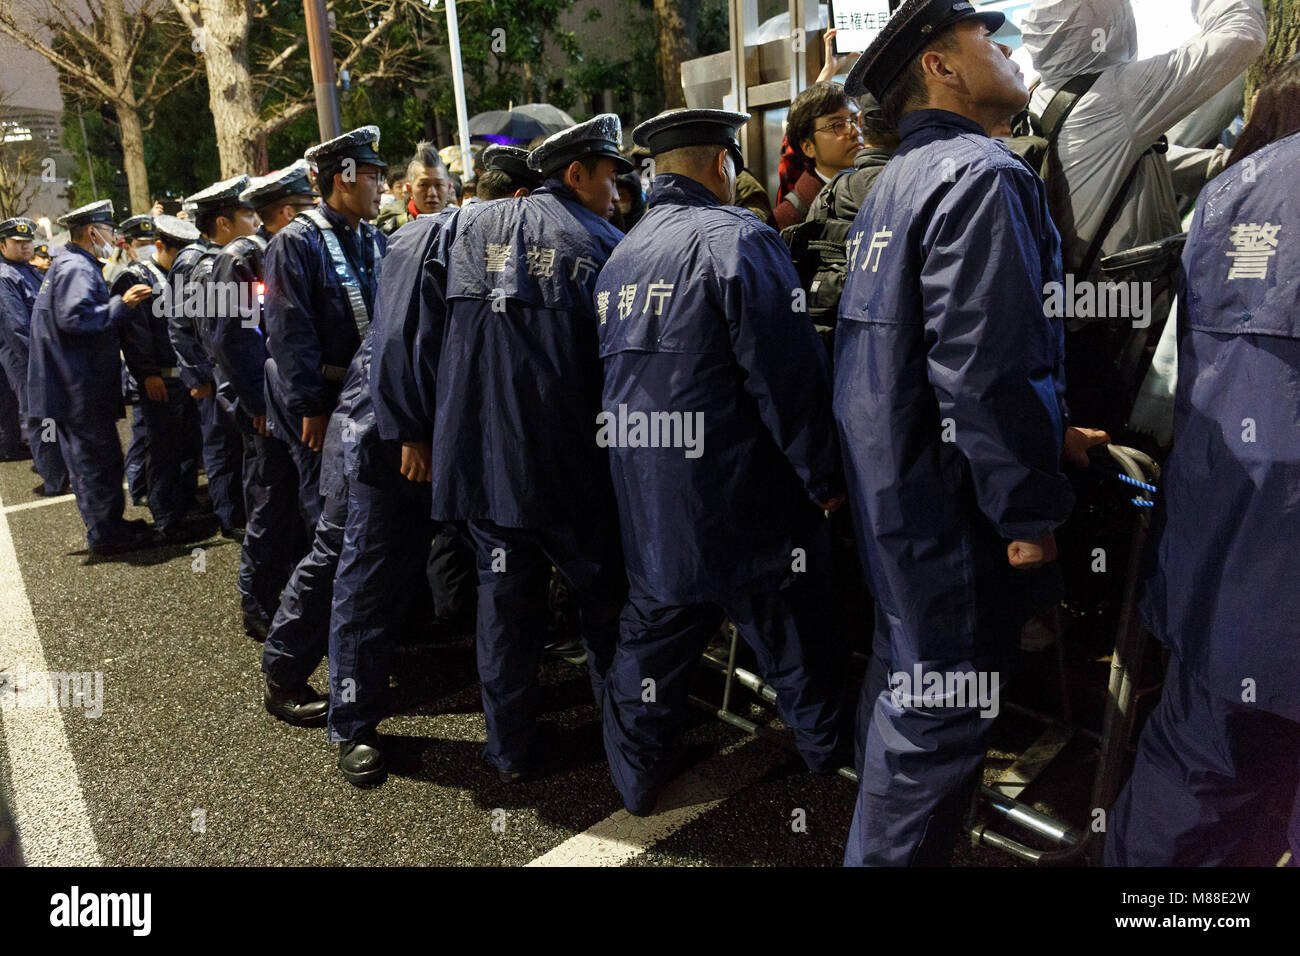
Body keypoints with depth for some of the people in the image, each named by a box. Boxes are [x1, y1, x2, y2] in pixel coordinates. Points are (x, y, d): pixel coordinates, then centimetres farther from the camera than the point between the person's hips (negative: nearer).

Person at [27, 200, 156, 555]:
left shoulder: (70, 264, 18)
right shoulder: (77, 268, -15)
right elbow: (75, 317, -27)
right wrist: (120, 303, -24)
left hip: (72, 385, 11)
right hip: (82, 388, -11)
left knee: (86, 458, 17)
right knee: (100, 458, -4)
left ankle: (106, 526, 28)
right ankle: (107, 535, 4)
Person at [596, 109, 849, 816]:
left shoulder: (620, 258, 11)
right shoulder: (736, 239, -13)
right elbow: (787, 373, -17)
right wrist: (825, 477, -7)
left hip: (646, 502, 7)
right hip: (738, 504, -6)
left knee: (653, 636, 18)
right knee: (792, 639, 13)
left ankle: (636, 778, 31)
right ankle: (831, 752, 34)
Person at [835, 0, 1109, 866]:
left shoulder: (898, 182, 15)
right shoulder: (983, 175, -16)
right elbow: (983, 367, -26)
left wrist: (1041, 434, 18)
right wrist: (1031, 510, -17)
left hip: (895, 484, 10)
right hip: (951, 500, -10)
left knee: (908, 663, 25)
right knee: (942, 699, 3)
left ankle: (885, 831, 45)